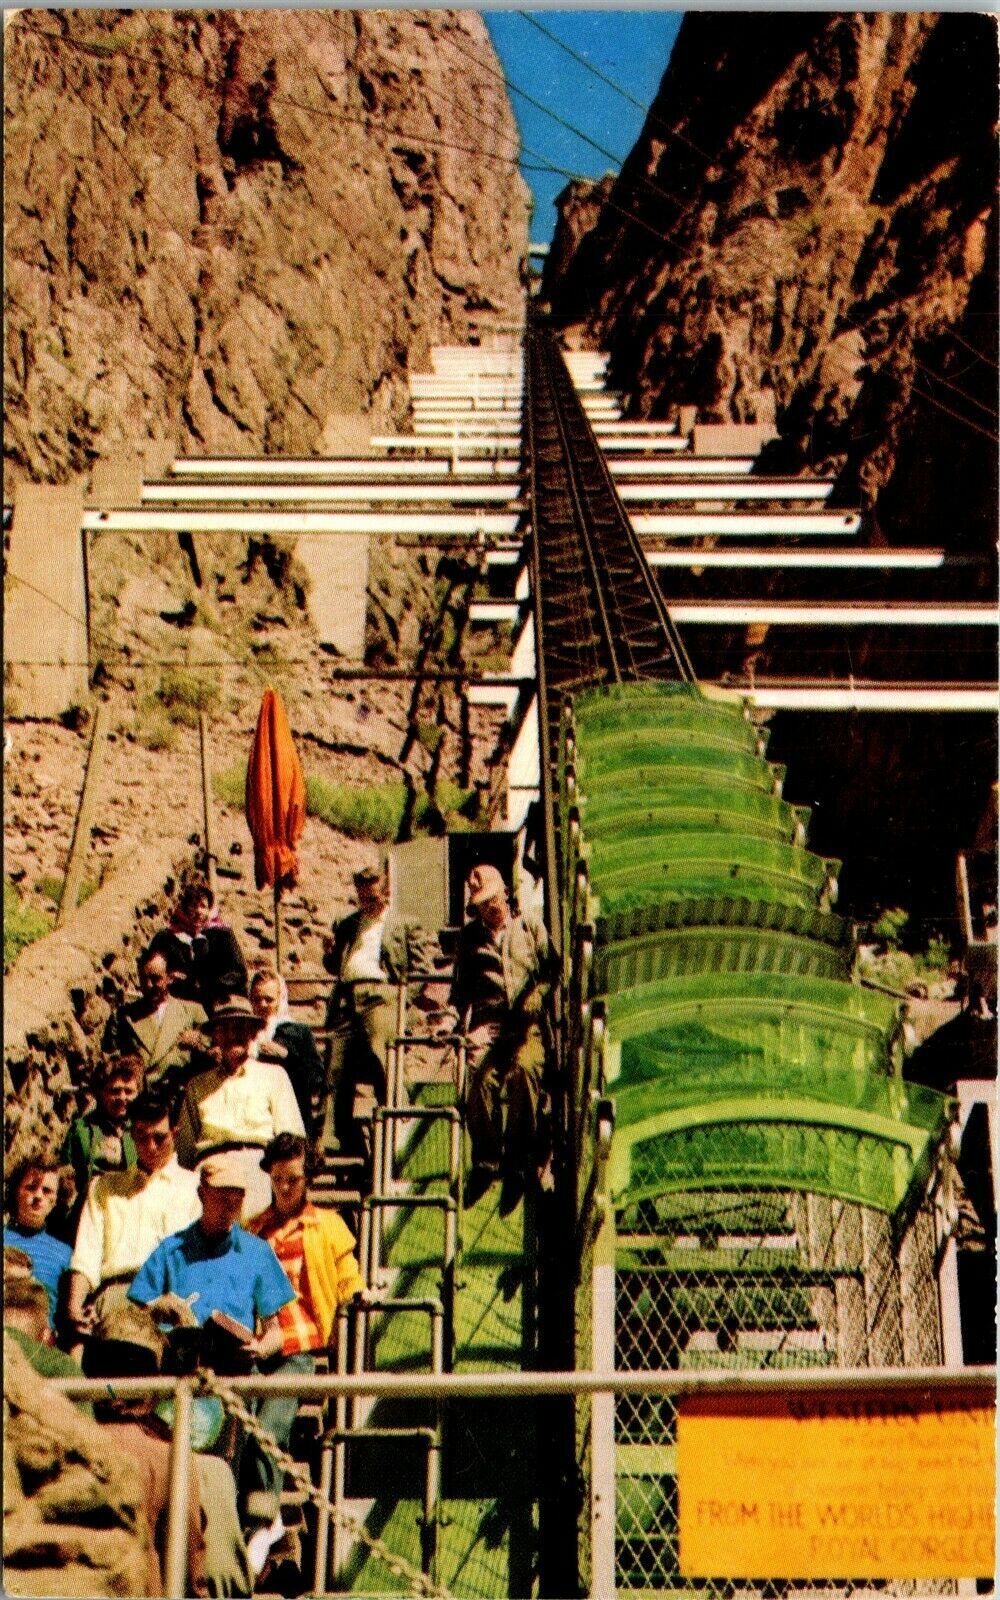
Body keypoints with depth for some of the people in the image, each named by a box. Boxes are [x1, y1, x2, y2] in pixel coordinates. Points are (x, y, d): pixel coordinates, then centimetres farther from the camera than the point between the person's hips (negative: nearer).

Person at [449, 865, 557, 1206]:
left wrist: (537, 995, -7)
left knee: (525, 1068, -31)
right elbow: (461, 986, 20)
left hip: (527, 1023, -1)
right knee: (480, 1073, -29)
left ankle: (518, 1160, -21)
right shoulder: (470, 935, 21)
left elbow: (552, 967, 11)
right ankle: (485, 1159, -17)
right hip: (487, 1021, 1)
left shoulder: (530, 926, 17)